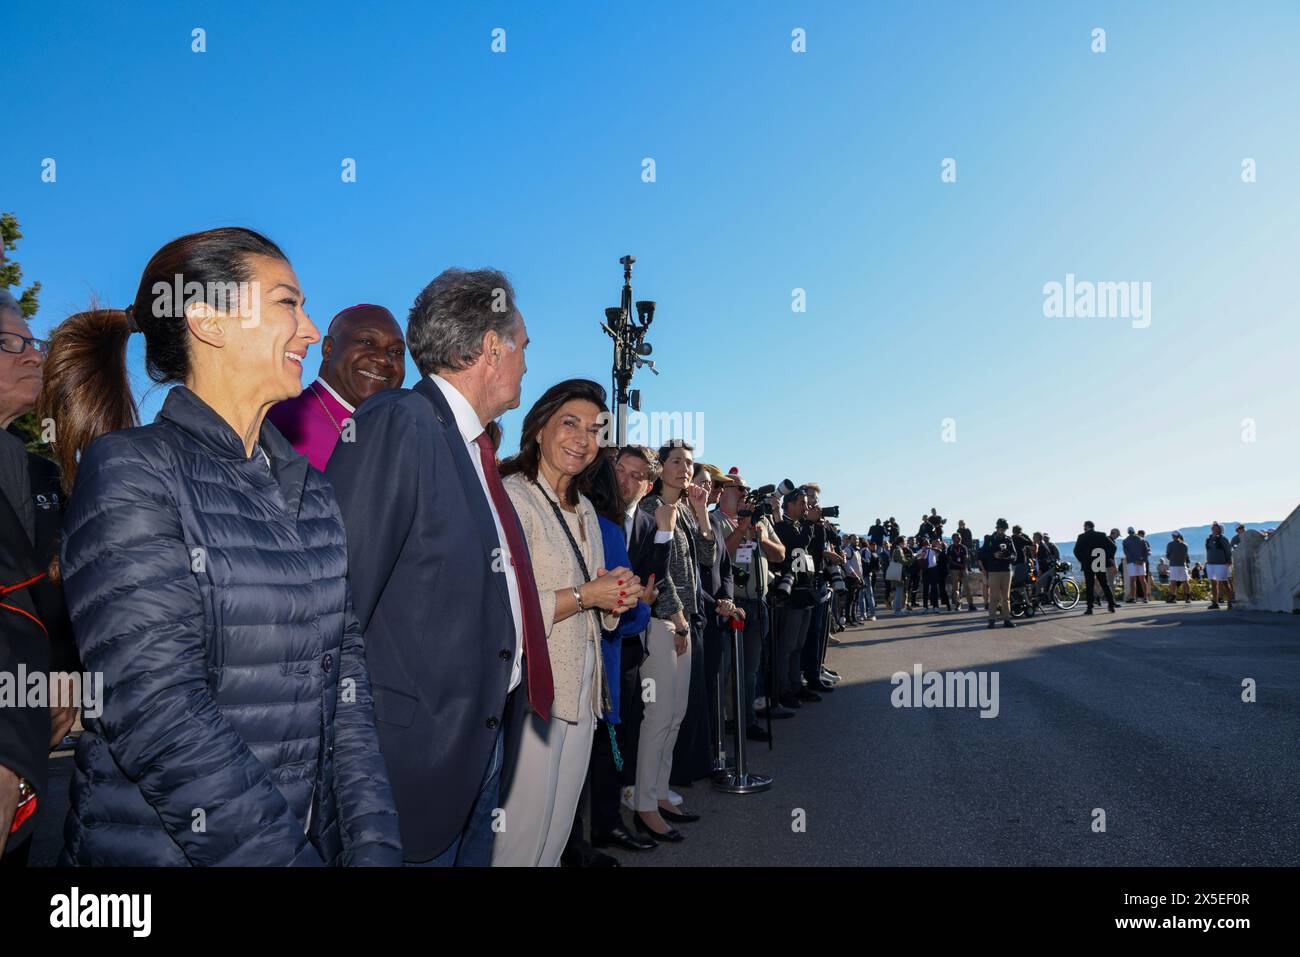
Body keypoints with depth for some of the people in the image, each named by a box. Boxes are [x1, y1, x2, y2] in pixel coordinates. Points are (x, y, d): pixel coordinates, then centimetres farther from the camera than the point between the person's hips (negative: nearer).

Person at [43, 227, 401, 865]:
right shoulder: (129, 469, -13)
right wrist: (285, 854, -21)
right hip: (158, 845, -6)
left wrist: (372, 844, -8)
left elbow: (344, 670, 1)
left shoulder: (307, 485, 7)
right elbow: (155, 708, -21)